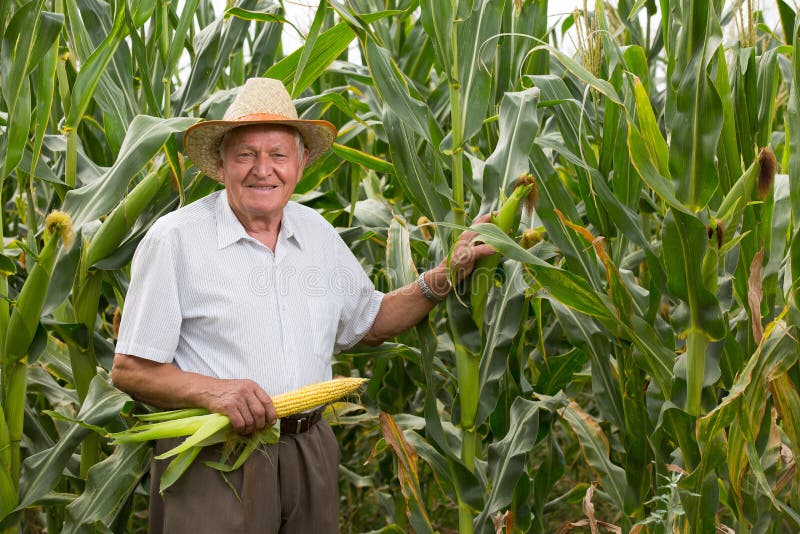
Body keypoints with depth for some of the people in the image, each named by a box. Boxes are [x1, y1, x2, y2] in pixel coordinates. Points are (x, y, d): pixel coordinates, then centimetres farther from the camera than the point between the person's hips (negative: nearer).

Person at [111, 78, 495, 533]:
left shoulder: (319, 234, 9)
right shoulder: (175, 240, -9)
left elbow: (370, 322, 21)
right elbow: (131, 370, -10)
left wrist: (445, 276, 11)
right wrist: (211, 390, -25)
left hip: (310, 456, 5)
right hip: (212, 461, -5)